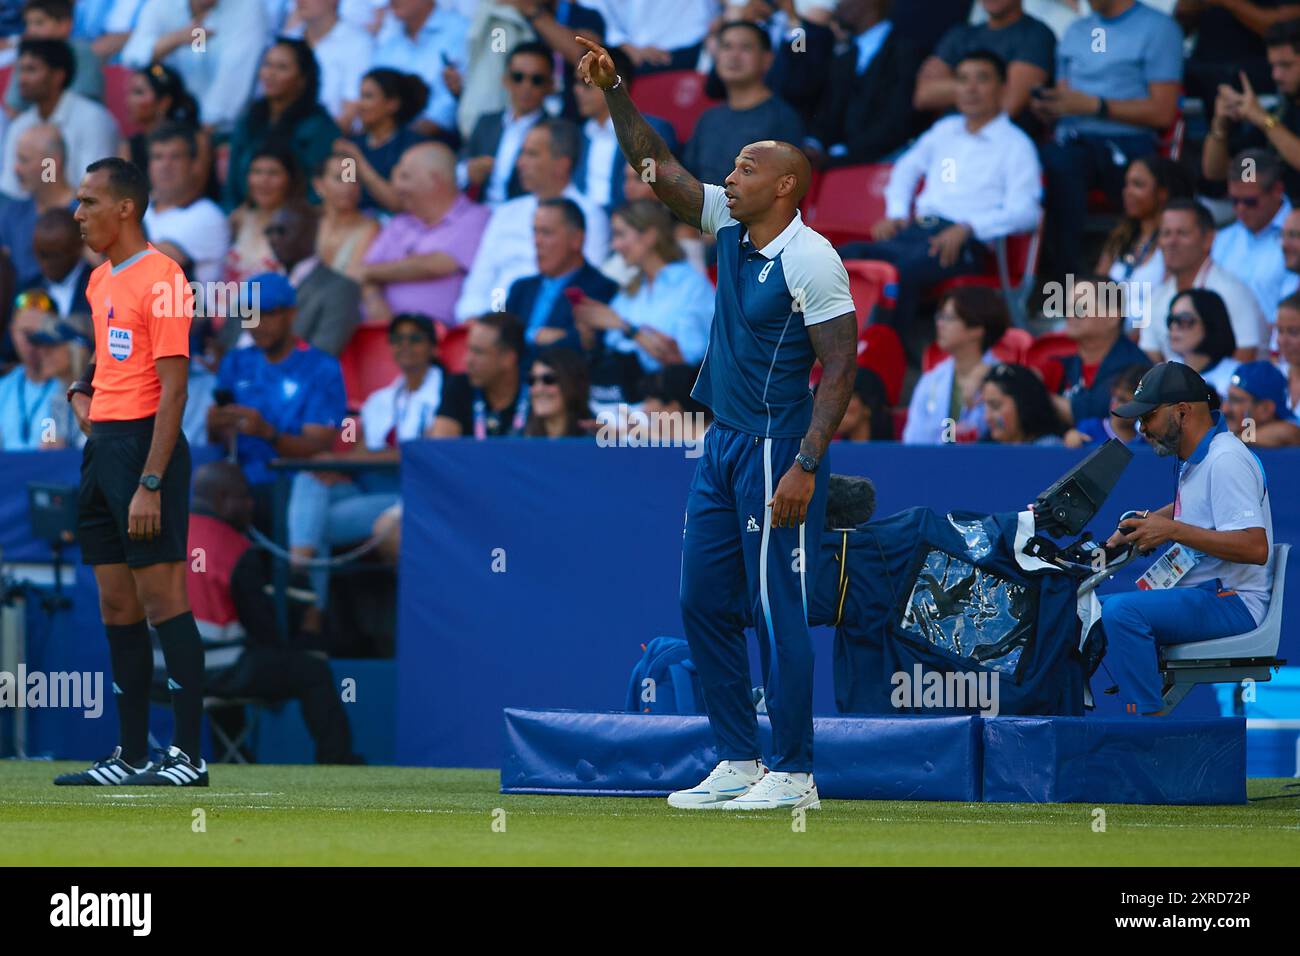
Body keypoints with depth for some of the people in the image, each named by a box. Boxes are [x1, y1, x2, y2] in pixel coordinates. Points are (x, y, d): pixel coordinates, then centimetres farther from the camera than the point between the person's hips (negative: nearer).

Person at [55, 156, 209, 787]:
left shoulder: (161, 279, -12)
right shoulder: (100, 281, 15)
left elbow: (173, 389, -16)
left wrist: (151, 483, -21)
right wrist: (82, 390, 12)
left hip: (144, 445, -9)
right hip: (101, 445, 9)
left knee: (163, 601, -9)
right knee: (117, 609, 9)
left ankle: (188, 757, -8)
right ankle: (131, 756, 12)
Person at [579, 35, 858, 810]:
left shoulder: (810, 257, -15)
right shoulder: (729, 225, 8)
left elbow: (840, 367, -17)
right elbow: (659, 168, 15)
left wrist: (806, 465, -23)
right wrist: (615, 92, 4)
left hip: (776, 449, -9)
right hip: (723, 445, 9)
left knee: (776, 609, -7)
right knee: (705, 603, 10)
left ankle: (793, 775, -3)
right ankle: (738, 763, 17)